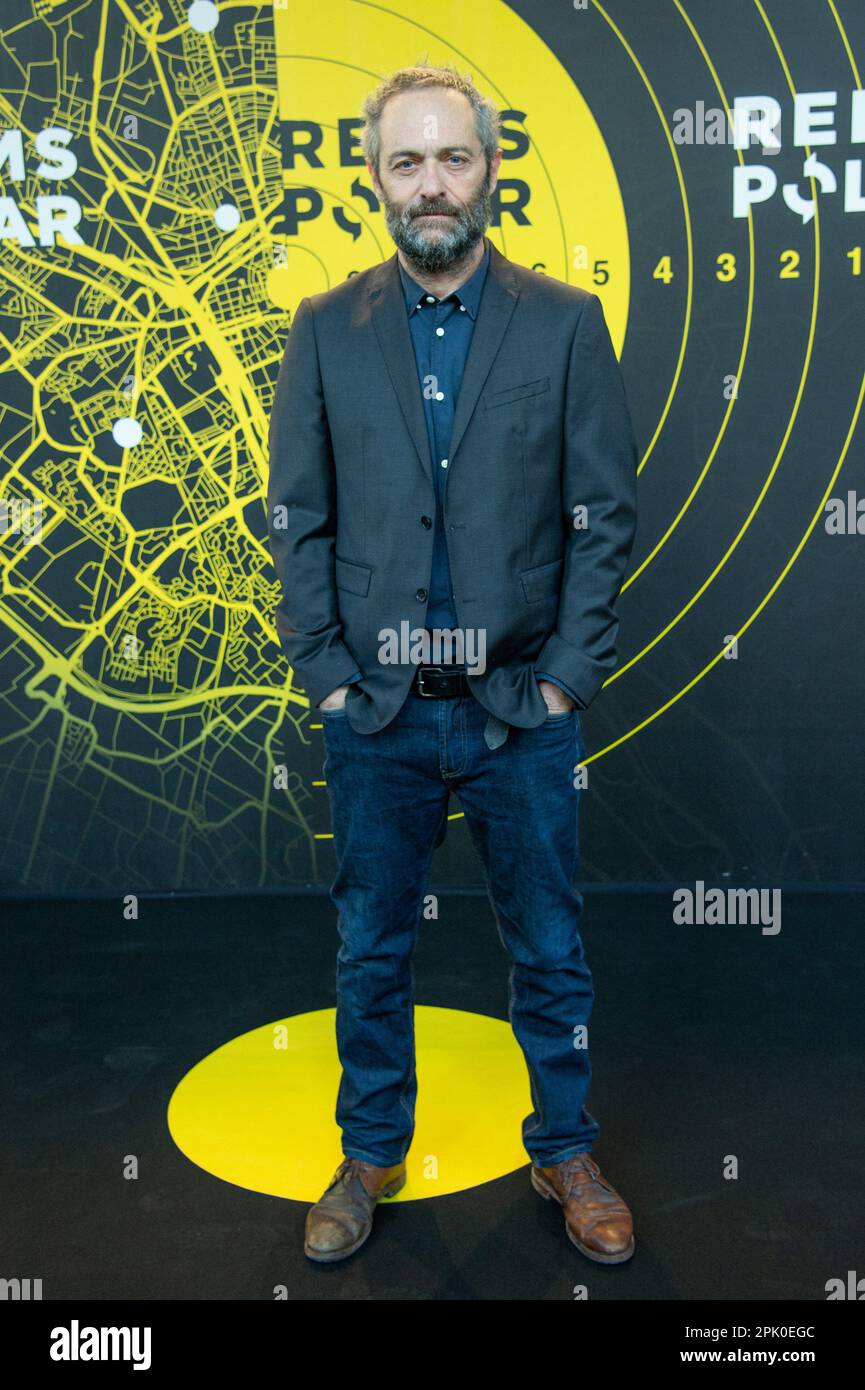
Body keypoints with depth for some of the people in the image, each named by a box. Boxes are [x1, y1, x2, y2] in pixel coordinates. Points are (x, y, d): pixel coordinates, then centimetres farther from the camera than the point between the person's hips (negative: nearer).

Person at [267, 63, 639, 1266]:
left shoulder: (565, 322, 1)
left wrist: (566, 677, -7)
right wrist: (326, 673, -3)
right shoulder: (326, 330, 4)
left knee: (550, 951, 12)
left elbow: (605, 512, -2)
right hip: (375, 712, 1)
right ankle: (371, 1157, 35)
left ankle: (565, 1153, 35)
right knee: (370, 953, 14)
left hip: (524, 708, -1)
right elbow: (297, 518, 3)